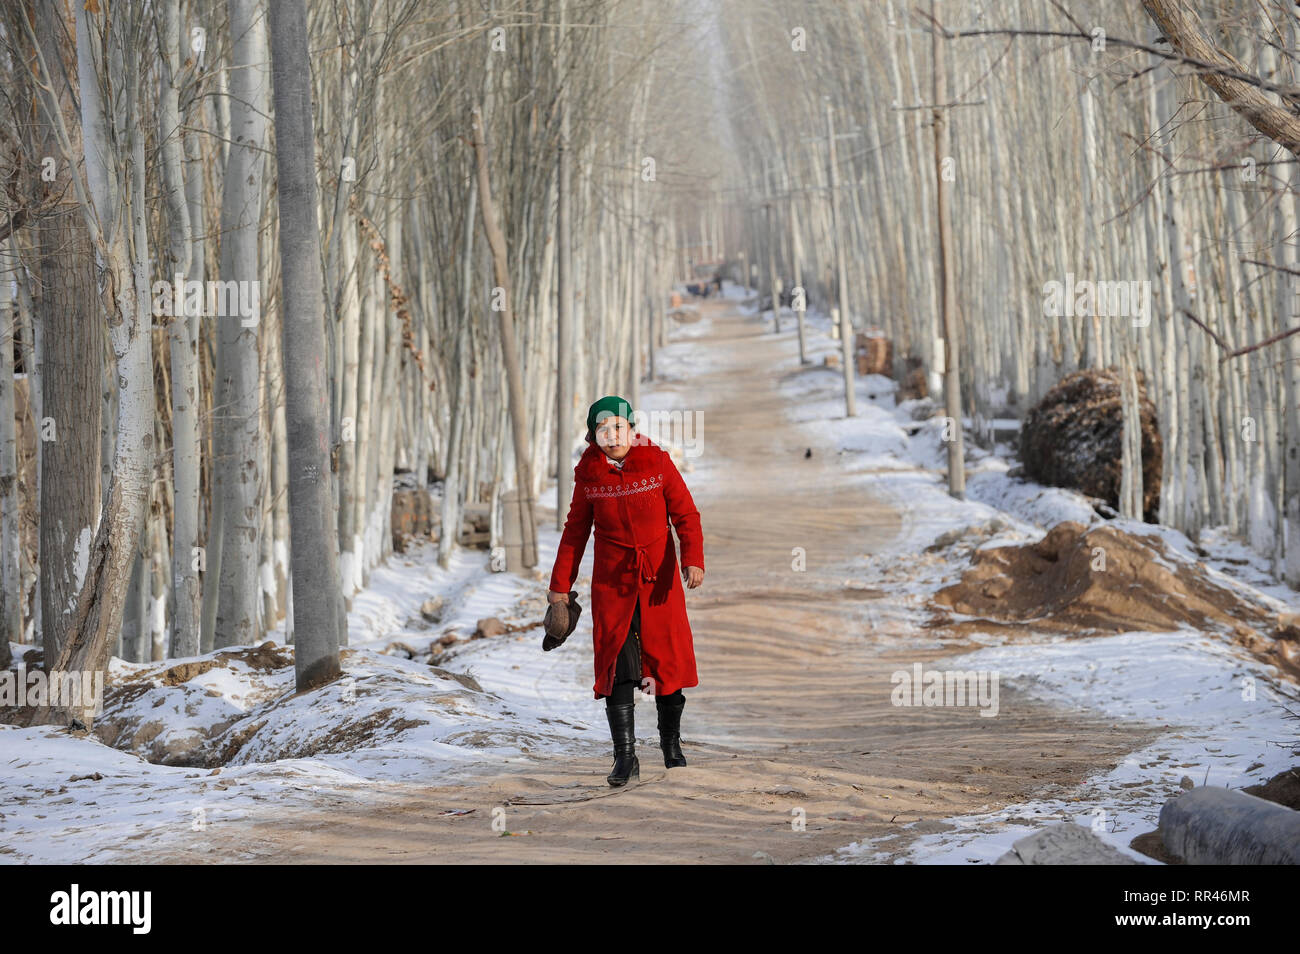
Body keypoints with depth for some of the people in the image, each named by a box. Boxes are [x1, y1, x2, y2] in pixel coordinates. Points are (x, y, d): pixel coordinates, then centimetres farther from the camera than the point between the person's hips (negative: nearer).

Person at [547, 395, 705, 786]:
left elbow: (685, 515, -3)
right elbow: (576, 530, 9)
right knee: (617, 663, -9)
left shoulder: (657, 462, -4)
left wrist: (693, 560, -17)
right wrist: (560, 585, 7)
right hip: (612, 579, 0)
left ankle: (672, 749, 19)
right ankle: (625, 757, -7)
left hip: (659, 578, 0)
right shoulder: (588, 474, 0)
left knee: (668, 657, 3)